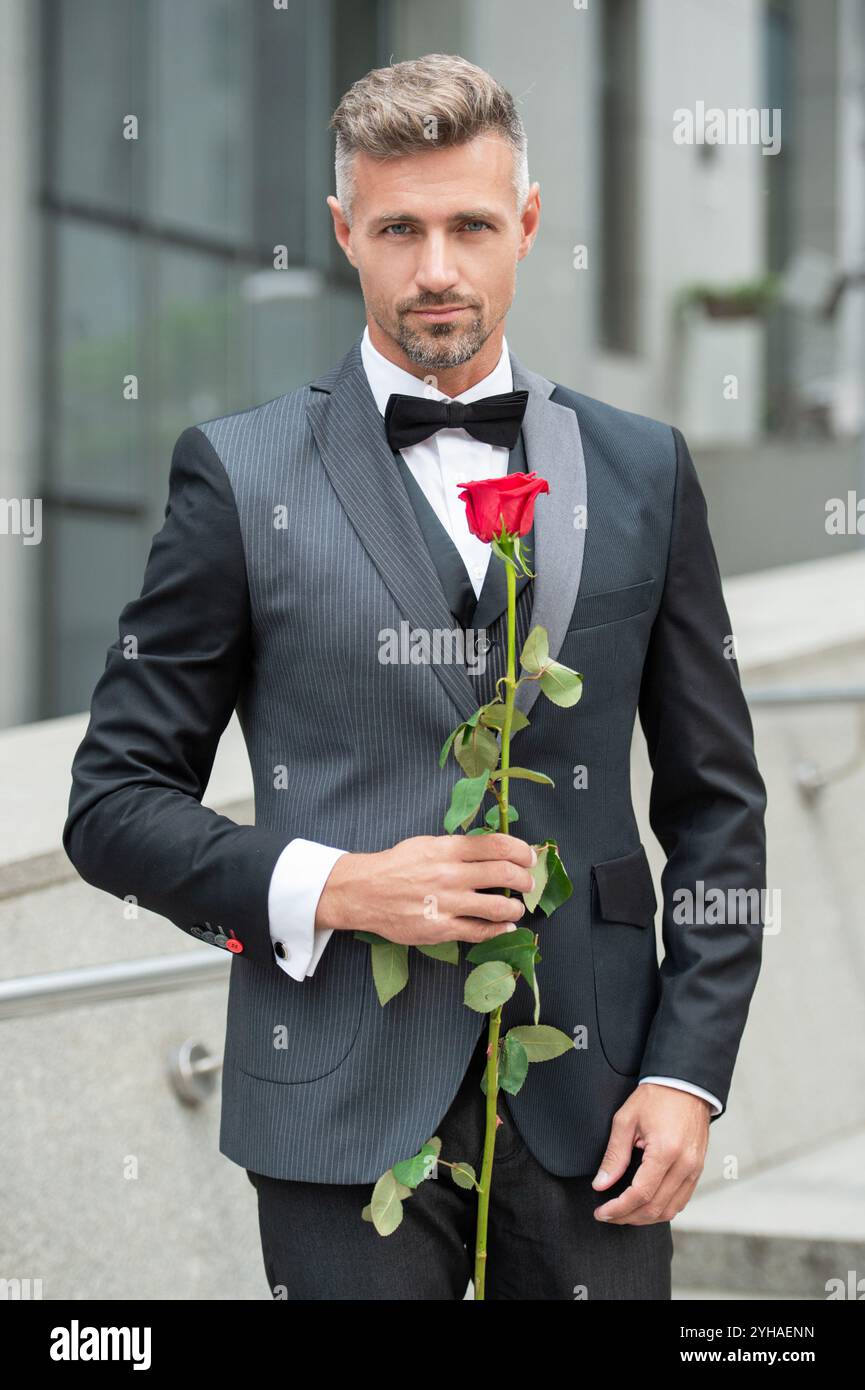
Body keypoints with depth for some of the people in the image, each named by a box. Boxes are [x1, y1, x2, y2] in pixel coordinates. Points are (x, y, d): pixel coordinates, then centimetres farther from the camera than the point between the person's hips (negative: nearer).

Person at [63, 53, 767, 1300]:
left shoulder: (641, 470, 8)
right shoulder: (240, 474, 1)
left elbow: (716, 804, 10)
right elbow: (115, 800, 2)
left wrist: (688, 1071, 1)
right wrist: (333, 888, -12)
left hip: (589, 1101, 2)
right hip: (348, 1101, -2)